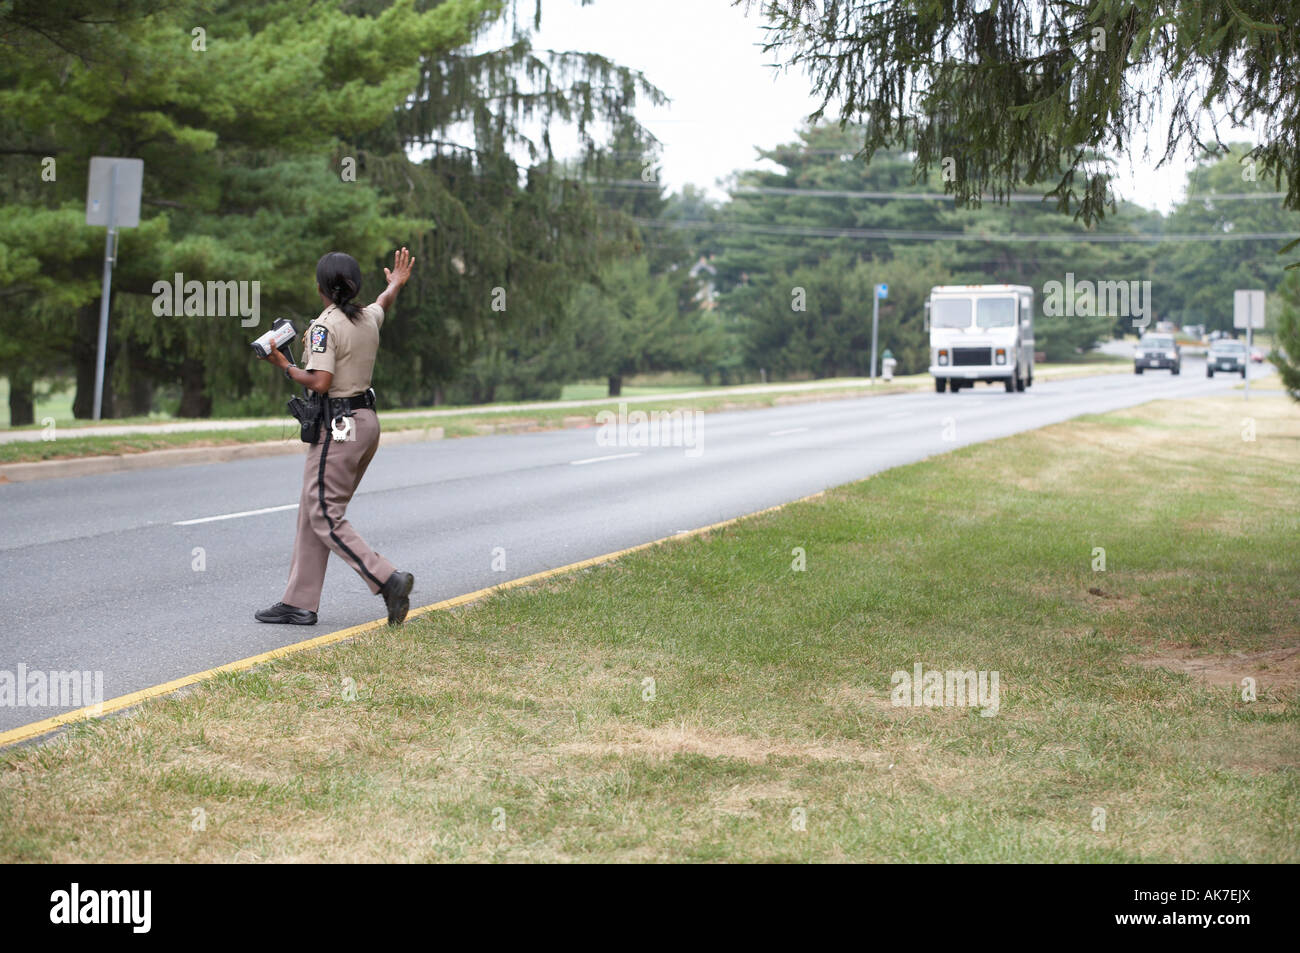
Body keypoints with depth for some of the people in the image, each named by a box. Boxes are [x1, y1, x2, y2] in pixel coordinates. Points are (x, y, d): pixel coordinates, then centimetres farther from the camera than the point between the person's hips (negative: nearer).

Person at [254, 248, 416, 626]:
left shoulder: (325, 326, -15)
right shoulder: (369, 318, 10)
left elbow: (321, 382, -23)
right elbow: (384, 302, 34)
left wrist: (284, 365, -9)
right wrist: (397, 283, 55)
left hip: (339, 427, -9)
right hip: (367, 421, 9)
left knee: (326, 517, -6)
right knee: (313, 513, 11)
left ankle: (388, 580, -17)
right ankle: (299, 603, 12)